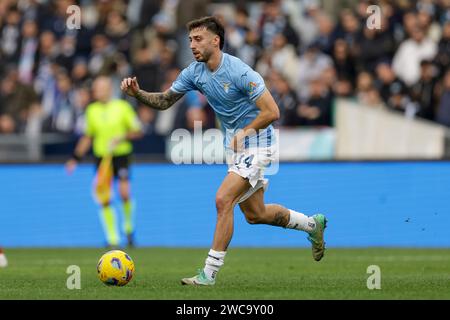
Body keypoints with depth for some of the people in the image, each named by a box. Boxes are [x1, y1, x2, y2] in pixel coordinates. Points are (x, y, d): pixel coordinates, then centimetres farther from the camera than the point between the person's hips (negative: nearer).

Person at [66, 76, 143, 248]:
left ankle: (129, 226, 9)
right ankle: (112, 238, 4)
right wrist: (76, 158, 15)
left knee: (124, 193, -17)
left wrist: (121, 138, -17)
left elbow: (137, 131, 0)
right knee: (104, 200, -6)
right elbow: (88, 137, 20)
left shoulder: (123, 106, -2)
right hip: (101, 156, 3)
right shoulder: (91, 110, 9)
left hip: (121, 155, -3)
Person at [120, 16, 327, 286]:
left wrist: (244, 131, -18)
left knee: (223, 200, -20)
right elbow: (164, 101, 5)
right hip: (236, 144, 9)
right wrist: (138, 93, -11)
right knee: (255, 214, 15)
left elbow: (272, 112, -23)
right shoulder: (194, 72, -1)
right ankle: (313, 224, 39)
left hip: (257, 142, -9)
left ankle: (210, 273, -14)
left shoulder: (240, 72, -23)